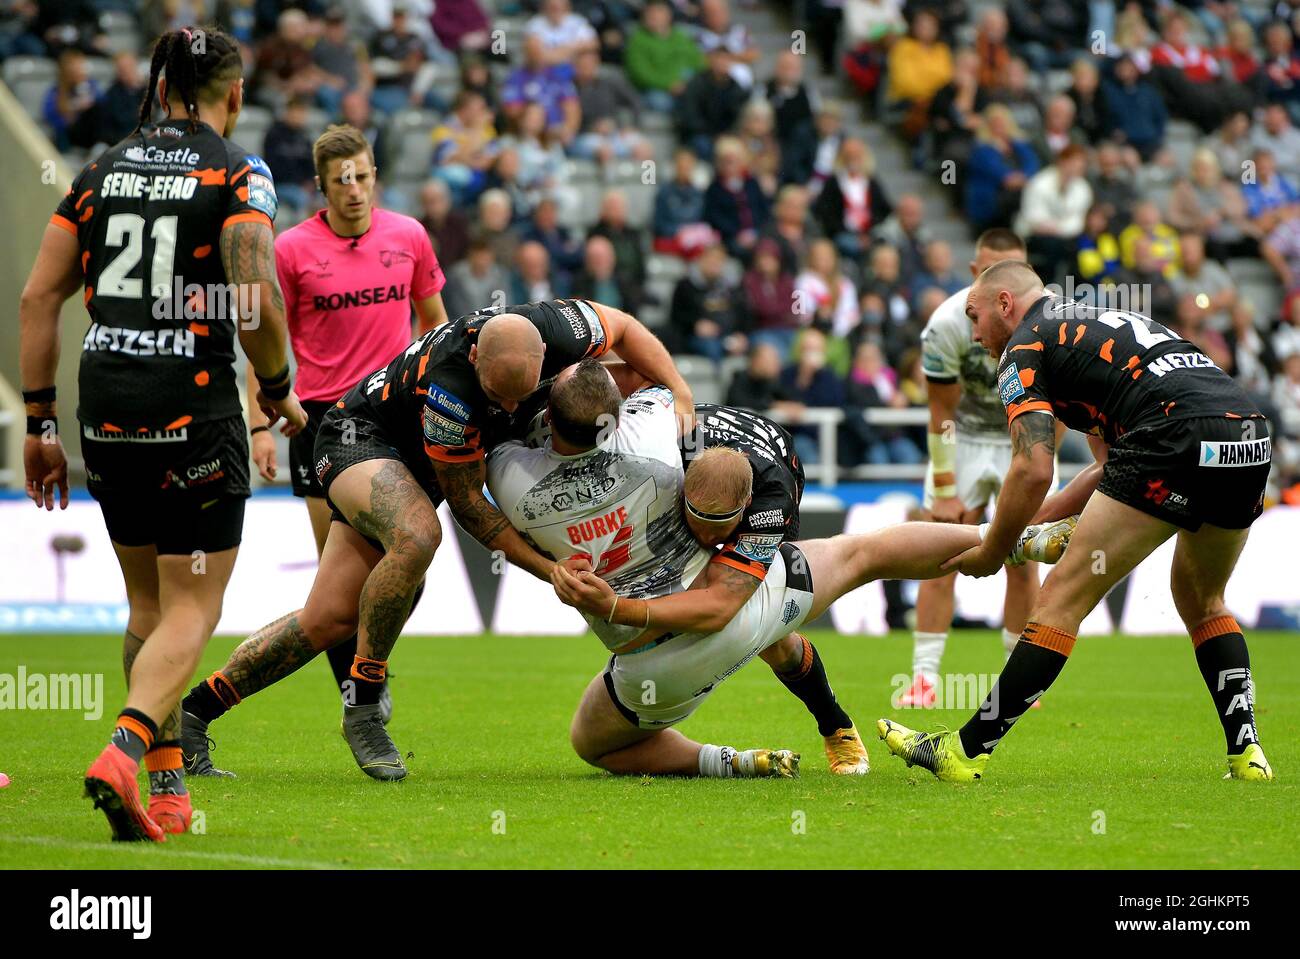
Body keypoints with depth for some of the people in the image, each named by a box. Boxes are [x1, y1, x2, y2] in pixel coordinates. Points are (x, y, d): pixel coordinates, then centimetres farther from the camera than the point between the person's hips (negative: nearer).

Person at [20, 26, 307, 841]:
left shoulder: (101, 171, 9)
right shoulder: (238, 175, -5)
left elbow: (38, 297, 6)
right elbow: (258, 303, -16)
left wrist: (40, 422, 10)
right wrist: (279, 391, 2)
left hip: (105, 412, 5)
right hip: (194, 412, -5)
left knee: (148, 603, 19)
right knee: (191, 611, 1)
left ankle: (167, 788, 19)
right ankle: (123, 752, -21)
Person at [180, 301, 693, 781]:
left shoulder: (560, 328, -26)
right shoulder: (448, 390, -40)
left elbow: (623, 328, -1)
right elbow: (465, 500, -25)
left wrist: (681, 395, -11)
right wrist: (547, 568, -27)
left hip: (414, 465, 7)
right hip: (359, 434, -7)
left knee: (328, 620, -1)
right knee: (417, 536, -38)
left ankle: (194, 710, 9)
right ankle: (363, 708, -24)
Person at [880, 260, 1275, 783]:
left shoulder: (1025, 347, 9)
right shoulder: (1100, 322, 35)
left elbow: (1033, 470, -4)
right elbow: (1115, 466, 33)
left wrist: (990, 554, 10)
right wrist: (1039, 518, 33)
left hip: (1179, 437, -8)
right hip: (1252, 435, 8)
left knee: (1063, 598, -1)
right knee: (1201, 601, 29)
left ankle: (967, 750, 1)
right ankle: (1246, 754, 21)